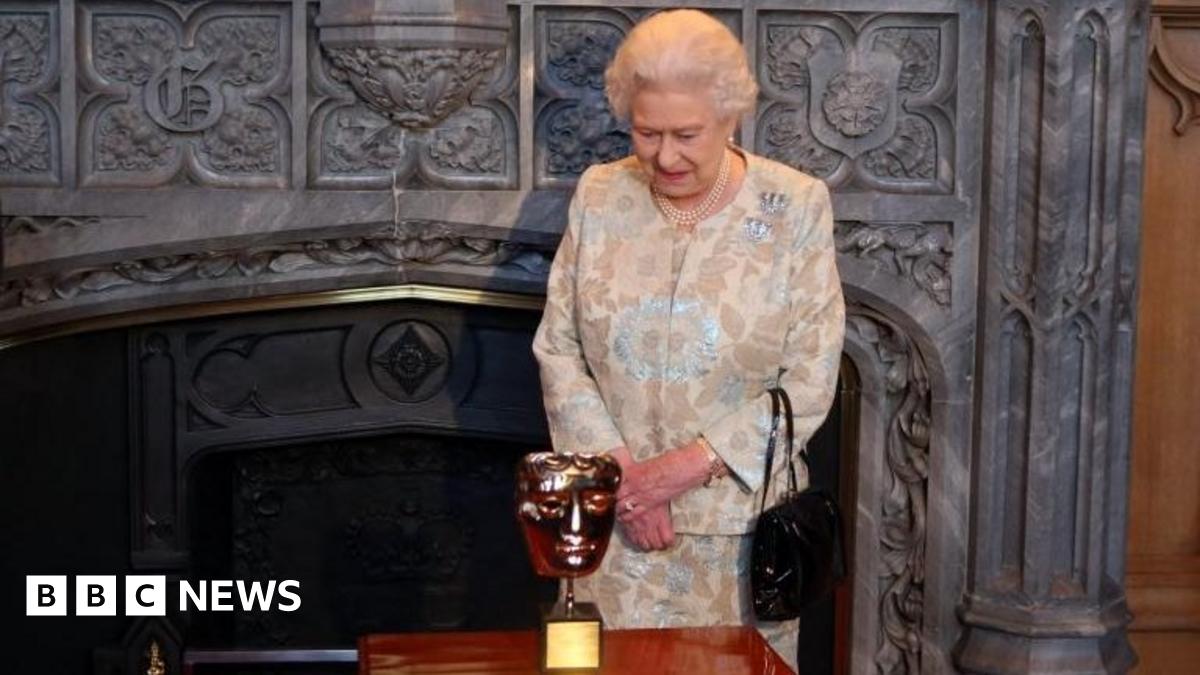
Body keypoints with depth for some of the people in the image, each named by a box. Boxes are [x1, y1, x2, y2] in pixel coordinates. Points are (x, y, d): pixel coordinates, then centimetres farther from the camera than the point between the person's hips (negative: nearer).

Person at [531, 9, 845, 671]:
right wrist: (620, 470, -11)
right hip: (615, 517, 2)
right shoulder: (598, 197, 0)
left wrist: (684, 466, -15)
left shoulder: (796, 208, -7)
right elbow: (557, 348, 1)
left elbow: (810, 381, -9)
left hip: (740, 520, -1)